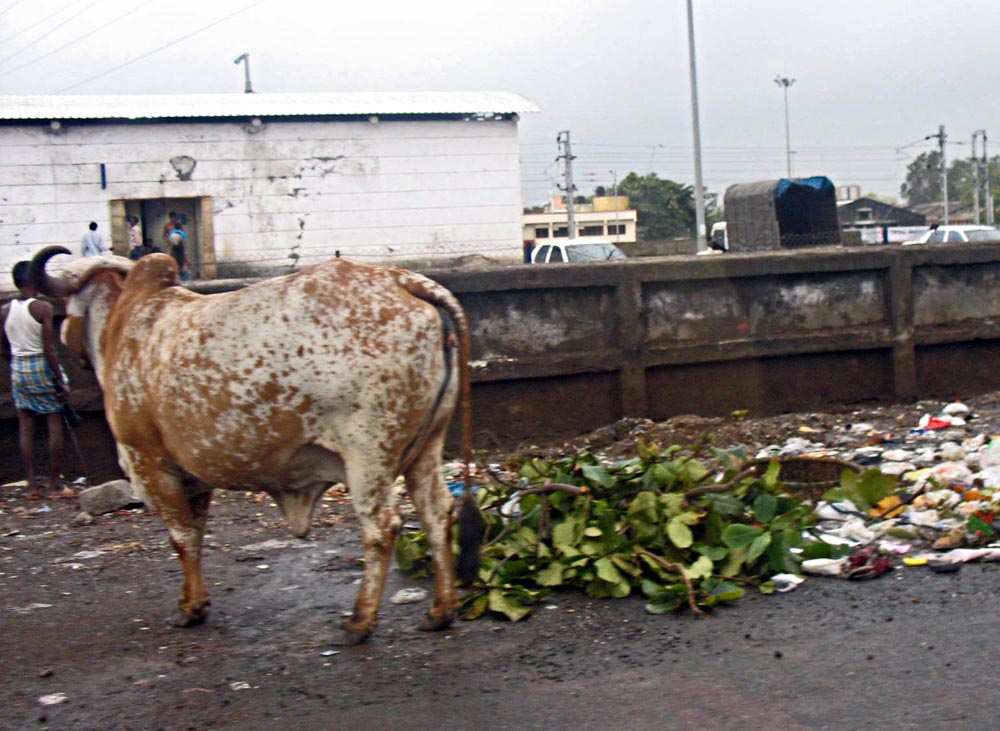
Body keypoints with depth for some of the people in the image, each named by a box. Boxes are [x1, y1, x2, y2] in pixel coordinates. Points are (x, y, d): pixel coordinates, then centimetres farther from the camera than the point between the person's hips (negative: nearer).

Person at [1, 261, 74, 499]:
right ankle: (55, 484, 5)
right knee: (54, 424, 3)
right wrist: (61, 382, -12)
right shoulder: (42, 308, -13)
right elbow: (49, 349, -16)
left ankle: (32, 485, 9)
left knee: (25, 426, 9)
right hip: (43, 367, -5)